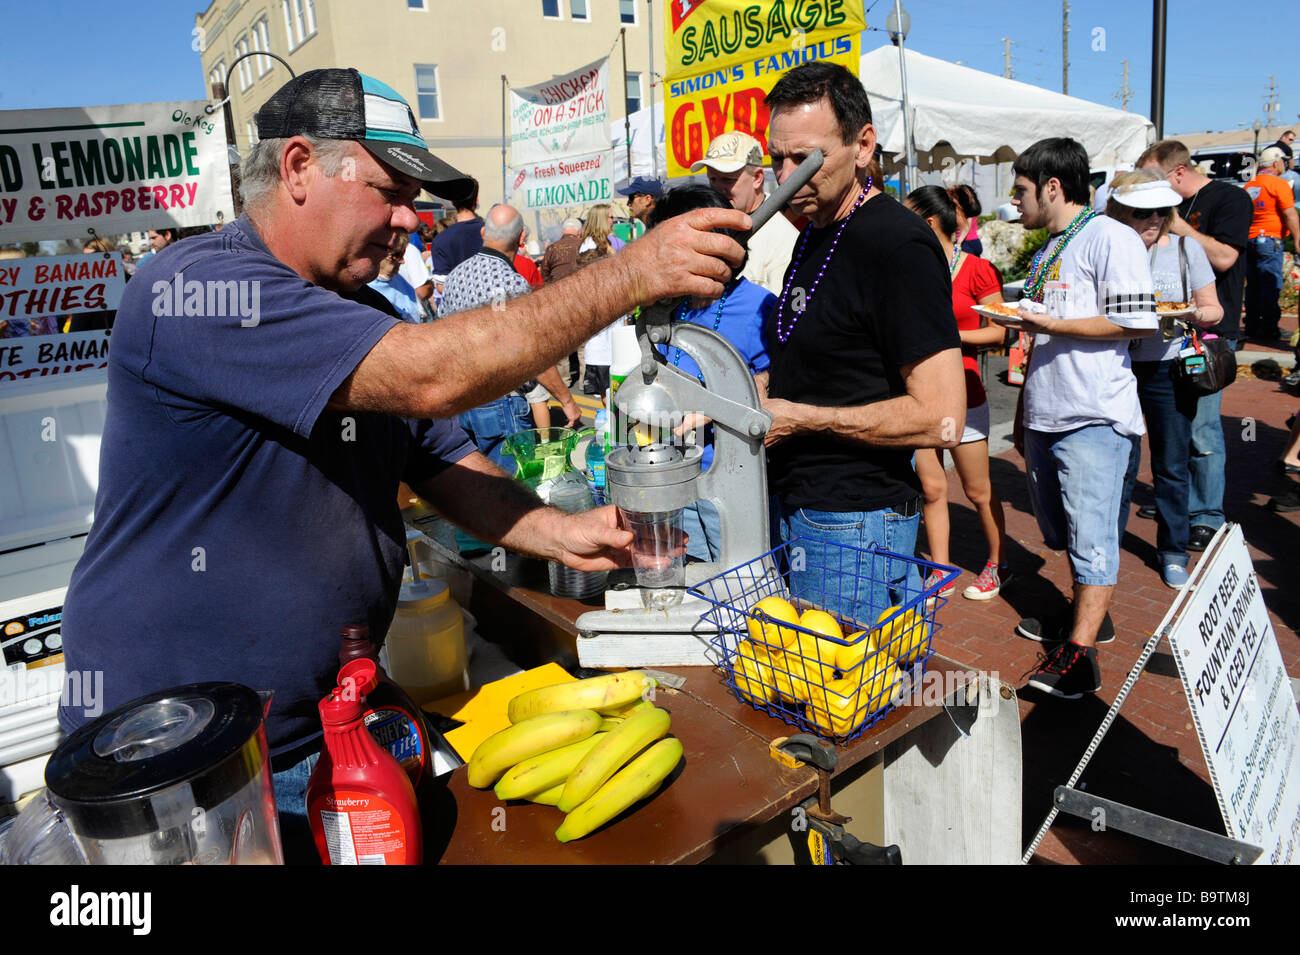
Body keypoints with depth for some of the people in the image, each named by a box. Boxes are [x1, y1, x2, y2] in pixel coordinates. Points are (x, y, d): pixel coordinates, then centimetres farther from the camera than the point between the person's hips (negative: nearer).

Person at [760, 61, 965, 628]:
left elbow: (941, 419, -23)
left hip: (854, 523, -9)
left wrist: (798, 418, -18)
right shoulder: (817, 233, 13)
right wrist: (758, 387, 5)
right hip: (795, 508, 9)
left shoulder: (897, 247, -17)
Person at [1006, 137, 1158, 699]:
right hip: (1047, 416, 9)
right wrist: (1024, 413, 22)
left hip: (1095, 418, -9)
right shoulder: (1048, 251, 20)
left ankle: (1079, 656, -8)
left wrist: (1052, 324, -17)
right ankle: (1088, 615, 30)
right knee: (1063, 534, 15)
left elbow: (1137, 323, -16)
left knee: (1091, 537, -9)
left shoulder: (1109, 238, -7)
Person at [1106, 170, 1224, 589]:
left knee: (1171, 465, 7)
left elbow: (1213, 310, 5)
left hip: (1168, 370, 1)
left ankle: (1173, 552, 22)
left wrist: (1191, 313, -15)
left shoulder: (1185, 248, 2)